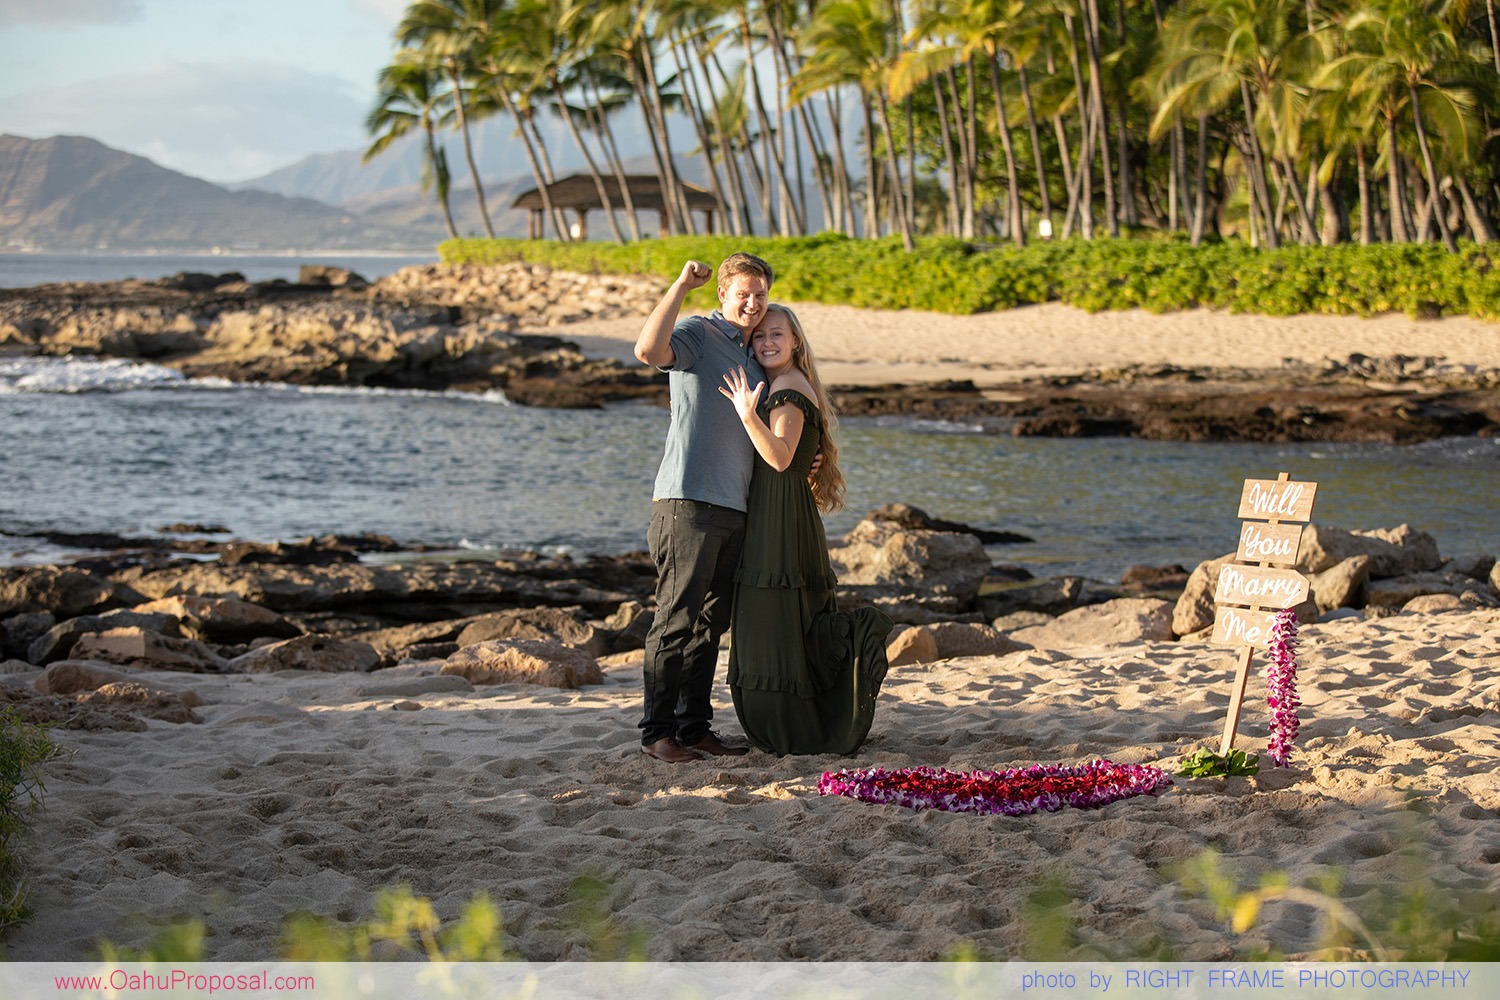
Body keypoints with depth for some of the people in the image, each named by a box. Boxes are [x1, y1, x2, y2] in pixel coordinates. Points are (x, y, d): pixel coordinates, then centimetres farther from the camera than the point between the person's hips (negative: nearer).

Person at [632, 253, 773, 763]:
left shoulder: (753, 357, 22)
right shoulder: (697, 334, -3)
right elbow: (648, 349, -27)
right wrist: (681, 285, -21)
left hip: (734, 507, 8)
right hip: (687, 501, -8)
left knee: (711, 624, 10)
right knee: (676, 620, -8)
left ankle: (695, 727, 16)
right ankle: (657, 731, -3)